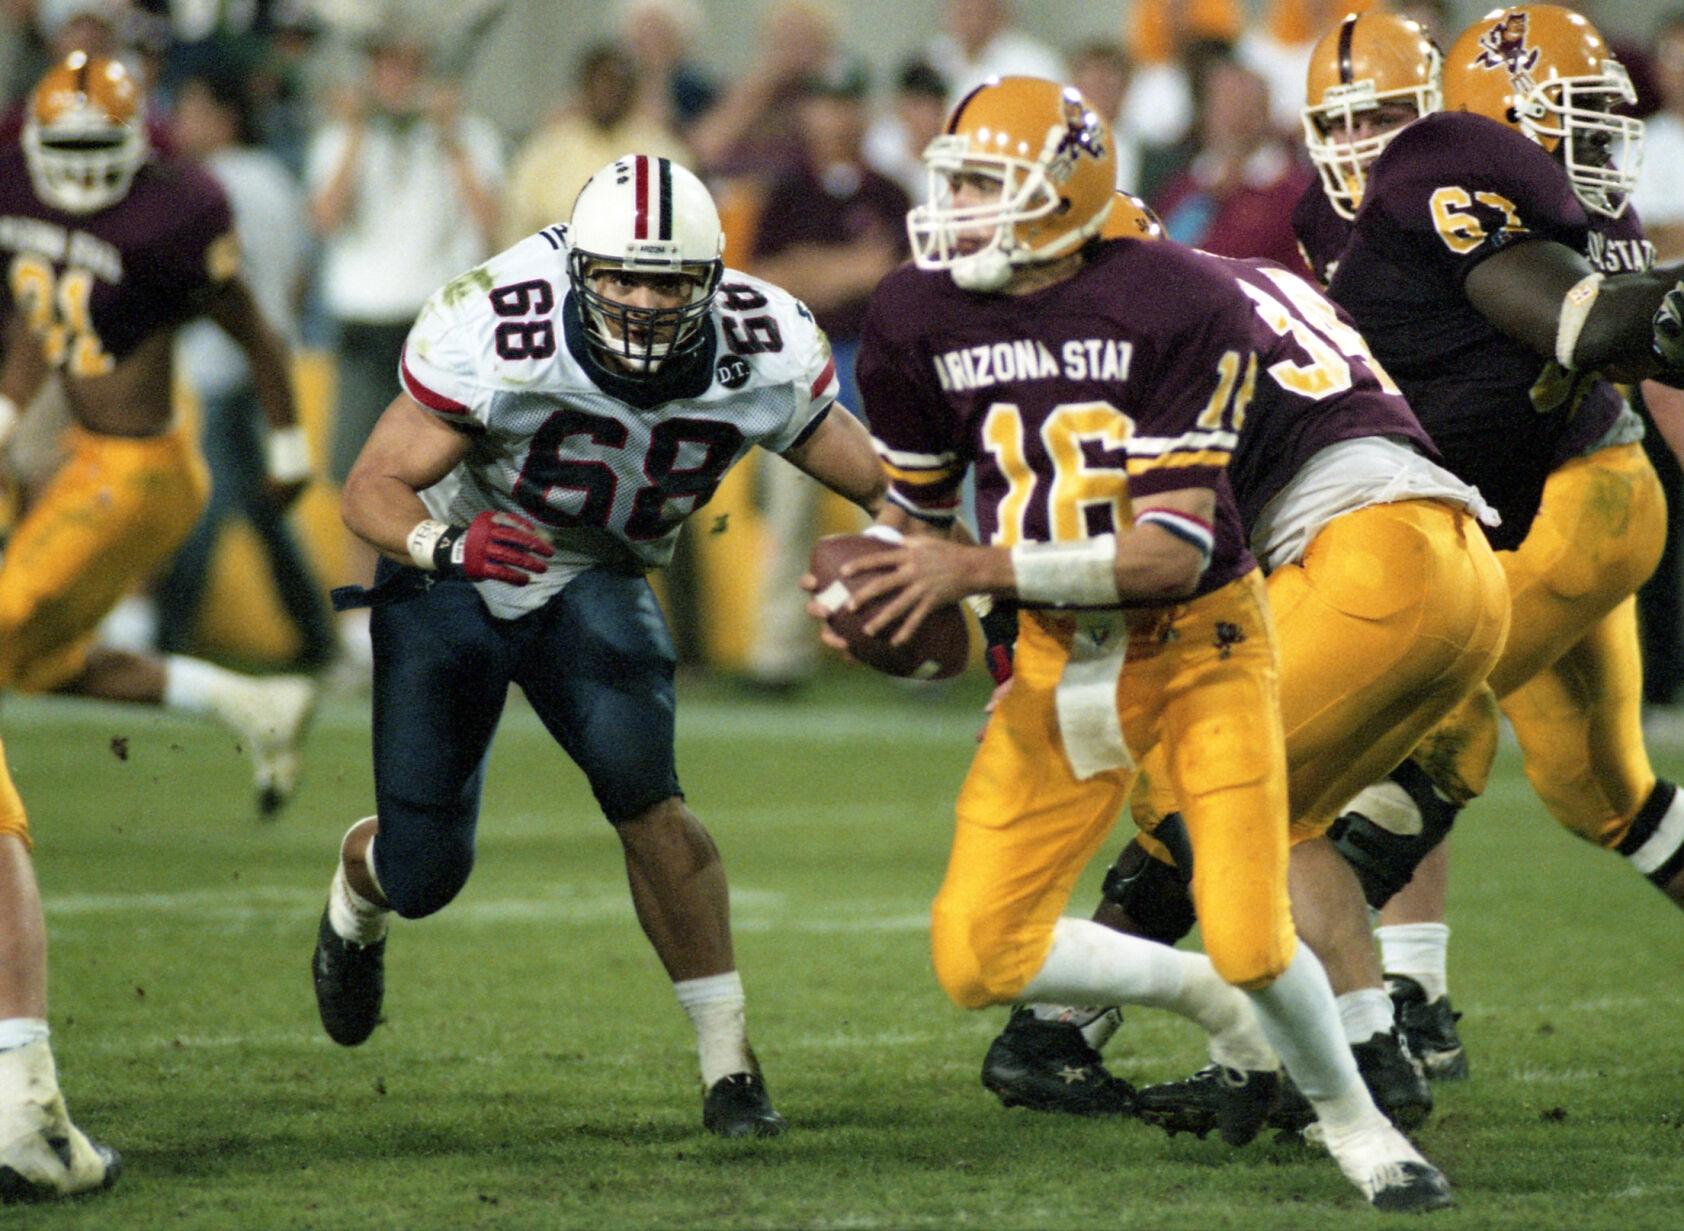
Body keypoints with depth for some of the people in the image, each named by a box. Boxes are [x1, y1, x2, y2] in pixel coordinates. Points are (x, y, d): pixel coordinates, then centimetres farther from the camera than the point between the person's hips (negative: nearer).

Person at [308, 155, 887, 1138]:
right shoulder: (498, 338, -32)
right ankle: (357, 894, 39)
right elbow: (373, 488, -26)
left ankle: (730, 1062, -16)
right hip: (453, 581, -1)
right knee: (424, 873, -2)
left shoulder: (767, 360, -23)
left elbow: (884, 485, -10)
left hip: (596, 585, 1)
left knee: (639, 786, -27)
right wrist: (448, 544, -48)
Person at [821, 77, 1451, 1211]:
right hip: (1059, 662, 5)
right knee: (977, 961, -4)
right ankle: (1206, 1001, 22)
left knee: (1251, 940, -17)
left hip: (1200, 642, -5)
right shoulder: (919, 322, -4)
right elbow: (923, 512, 12)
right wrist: (881, 594, -11)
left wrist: (980, 570, -32)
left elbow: (1172, 551, -25)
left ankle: (1352, 1117, 14)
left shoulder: (1181, 308, -20)